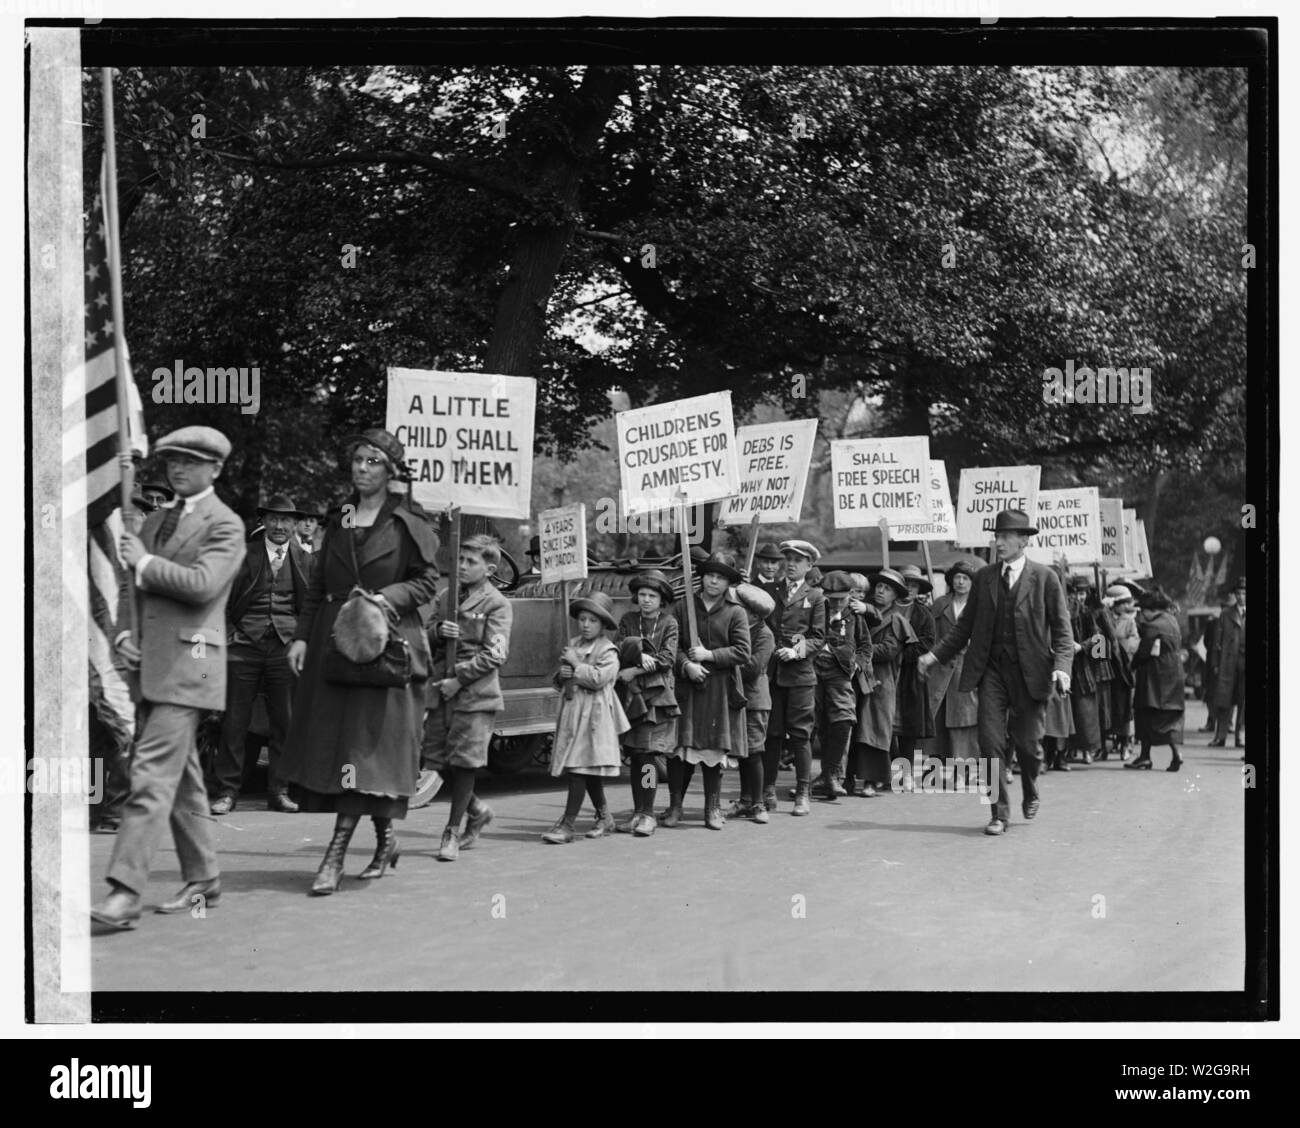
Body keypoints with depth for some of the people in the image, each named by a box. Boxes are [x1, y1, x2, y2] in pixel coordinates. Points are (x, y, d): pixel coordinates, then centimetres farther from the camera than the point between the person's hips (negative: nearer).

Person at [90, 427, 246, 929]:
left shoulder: (225, 525, -5)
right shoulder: (153, 521, 19)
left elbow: (203, 584, -20)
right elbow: (129, 587, 22)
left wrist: (146, 562, -10)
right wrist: (123, 634, 5)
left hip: (187, 666, -8)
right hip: (148, 665, 8)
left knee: (152, 775, -16)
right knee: (181, 777, 13)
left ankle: (125, 892, -20)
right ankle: (202, 880, 23)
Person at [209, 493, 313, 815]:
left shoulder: (305, 561, 12)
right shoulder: (244, 555, 7)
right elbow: (223, 599, 8)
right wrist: (228, 634, -2)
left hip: (286, 647, 1)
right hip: (244, 645, -1)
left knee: (286, 722, 2)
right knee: (234, 722, -1)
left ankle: (278, 791, 11)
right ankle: (226, 791, 5)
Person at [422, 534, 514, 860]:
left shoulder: (496, 604, -5)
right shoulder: (447, 597, 13)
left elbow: (496, 655, -13)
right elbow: (429, 642, 18)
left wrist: (459, 678, -17)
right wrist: (438, 633, -6)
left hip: (475, 694, -6)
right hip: (441, 691, 6)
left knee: (463, 761, -4)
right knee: (436, 758, 7)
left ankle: (452, 832, 7)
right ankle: (477, 809, 30)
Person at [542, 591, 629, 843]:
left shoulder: (607, 651, -6)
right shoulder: (572, 645, 15)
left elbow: (598, 678, -19)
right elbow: (559, 682, 21)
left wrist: (576, 664, -11)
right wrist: (561, 675, -2)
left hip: (593, 716, -7)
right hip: (571, 710, 7)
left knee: (579, 768, -11)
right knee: (589, 772, 13)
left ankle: (567, 824, -11)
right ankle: (604, 818, 25)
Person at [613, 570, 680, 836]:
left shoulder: (669, 623, 4)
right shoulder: (627, 621, 11)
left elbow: (668, 658, -7)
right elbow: (616, 652, 0)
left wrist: (634, 670, -12)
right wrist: (640, 656, -18)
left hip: (657, 694, -3)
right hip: (630, 695, 3)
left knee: (647, 753, -10)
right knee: (634, 754, 5)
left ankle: (648, 814, -6)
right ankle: (637, 812, 13)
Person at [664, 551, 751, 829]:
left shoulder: (735, 612, 2)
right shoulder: (683, 607, 6)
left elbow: (743, 652, -5)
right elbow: (673, 645, 3)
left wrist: (710, 655, -11)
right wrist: (686, 665, -14)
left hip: (720, 690, -1)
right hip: (687, 688, 1)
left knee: (714, 749, 4)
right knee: (680, 747, -3)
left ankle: (713, 808, 16)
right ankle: (675, 806, 7)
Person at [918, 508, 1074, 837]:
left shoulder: (1044, 577, -1)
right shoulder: (984, 577, 9)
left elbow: (1061, 628, -1)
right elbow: (966, 624, 14)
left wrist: (1061, 666, -16)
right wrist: (935, 654, 5)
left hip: (1029, 672, -2)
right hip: (991, 670, 3)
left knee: (1027, 742, 4)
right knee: (991, 741, -5)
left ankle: (1031, 794, 34)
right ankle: (1000, 813, 4)